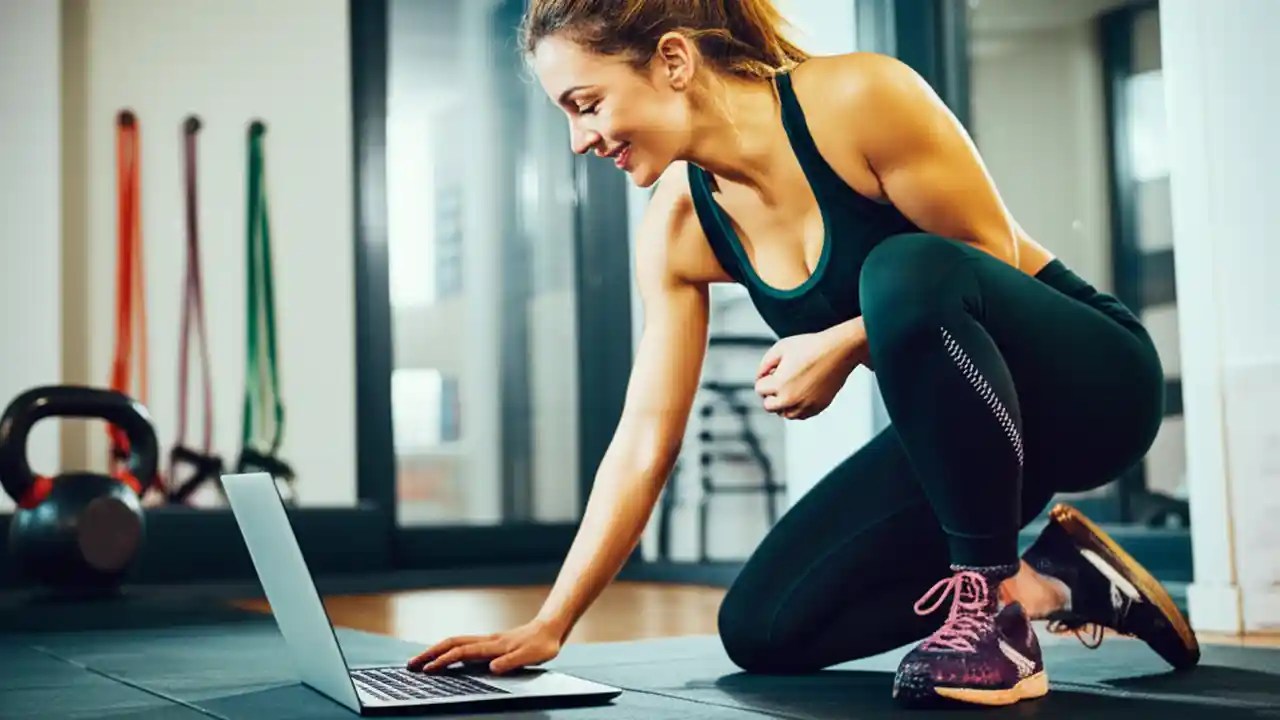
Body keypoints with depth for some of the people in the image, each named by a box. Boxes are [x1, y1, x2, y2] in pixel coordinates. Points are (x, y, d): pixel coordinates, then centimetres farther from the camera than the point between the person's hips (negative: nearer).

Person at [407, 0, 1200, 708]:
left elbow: (995, 260, -17)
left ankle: (996, 607, -23)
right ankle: (1055, 582, 6)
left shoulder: (857, 97, -24)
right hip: (959, 422, 6)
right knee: (761, 629, -6)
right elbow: (644, 444, -7)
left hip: (1087, 376, -6)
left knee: (907, 274, -38)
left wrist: (844, 345, -26)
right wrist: (550, 623, -10)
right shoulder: (679, 229, -6)